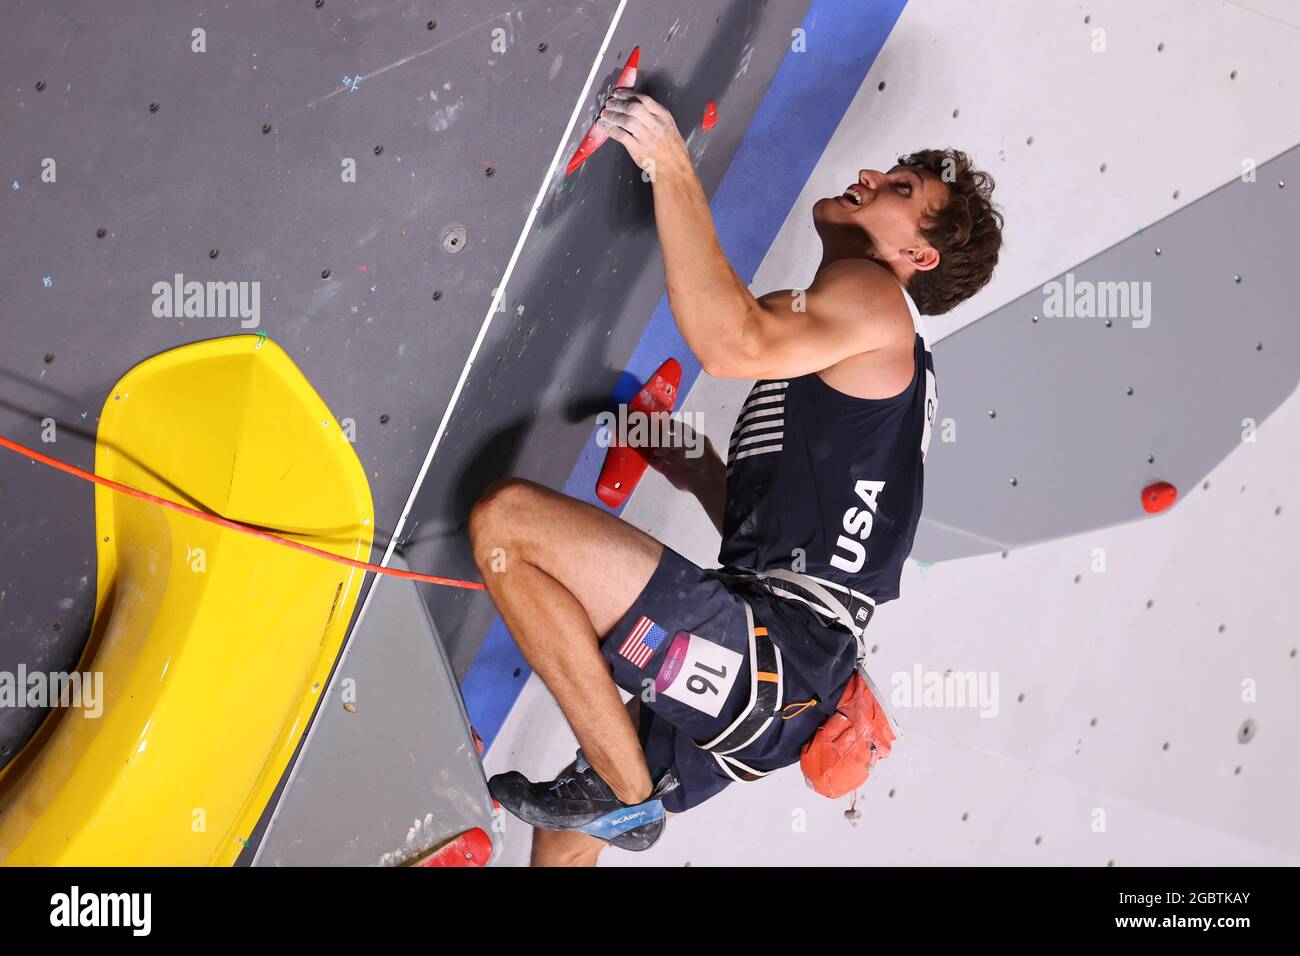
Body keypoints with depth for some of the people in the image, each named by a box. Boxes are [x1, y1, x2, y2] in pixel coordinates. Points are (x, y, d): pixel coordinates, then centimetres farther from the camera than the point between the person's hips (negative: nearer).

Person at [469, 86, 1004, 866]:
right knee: (565, 839, 24)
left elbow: (733, 343, -25)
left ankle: (626, 790, -10)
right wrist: (697, 472, 18)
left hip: (775, 653, -10)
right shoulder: (867, 363, 27)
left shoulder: (872, 294, -3)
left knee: (507, 518, -19)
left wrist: (674, 170, -20)